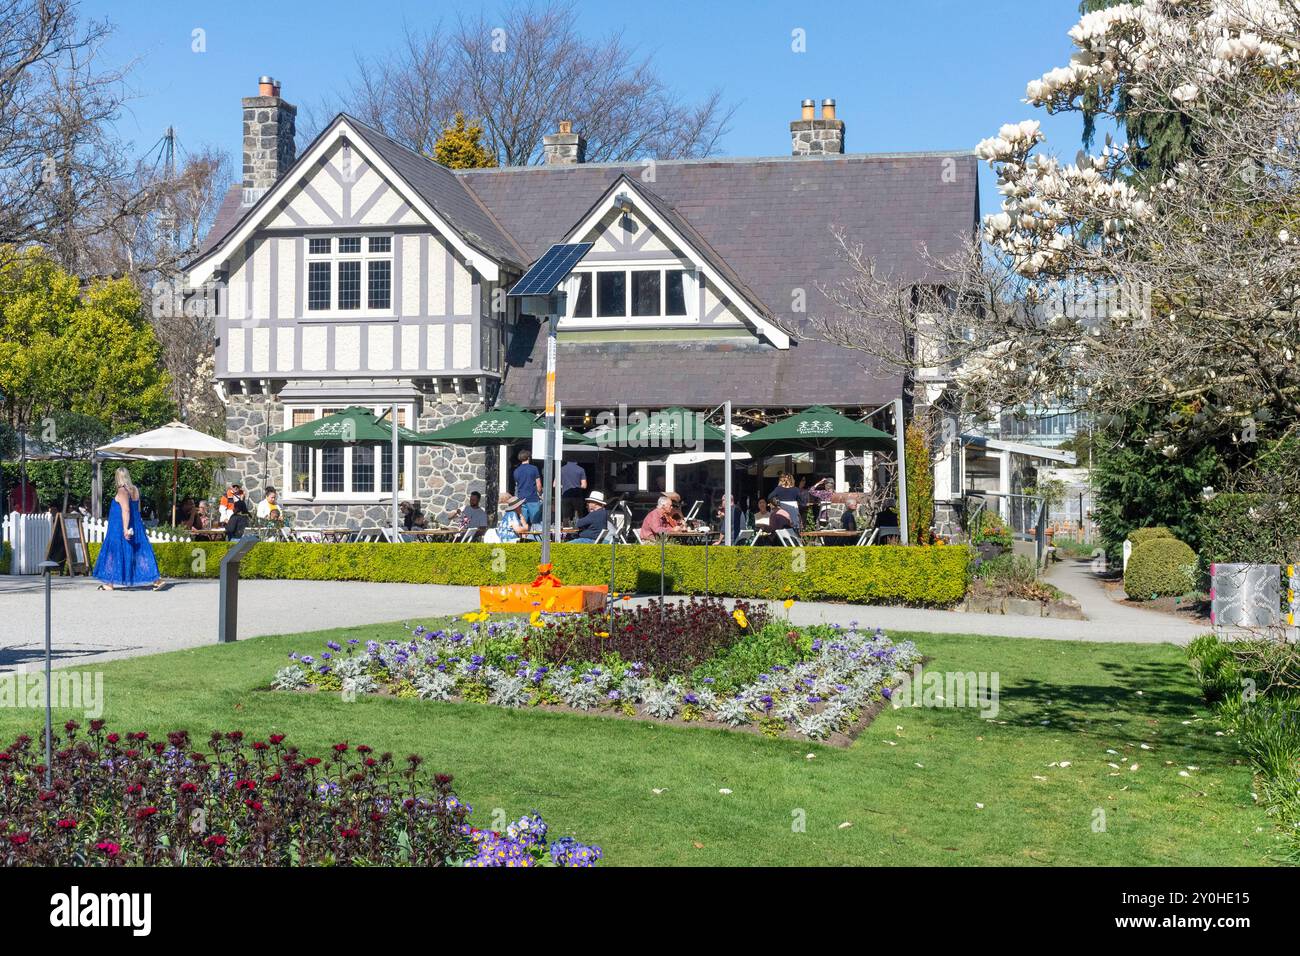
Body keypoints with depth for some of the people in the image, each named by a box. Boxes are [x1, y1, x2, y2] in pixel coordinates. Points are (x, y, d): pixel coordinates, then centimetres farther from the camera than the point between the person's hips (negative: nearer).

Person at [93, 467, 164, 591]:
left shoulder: (122, 491, -14)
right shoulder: (135, 490, 9)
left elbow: (125, 510, -23)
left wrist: (125, 529, -26)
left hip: (120, 528, -8)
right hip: (135, 527, 8)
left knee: (114, 553, 2)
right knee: (140, 553, 6)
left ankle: (109, 583, 7)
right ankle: (156, 579, 0)